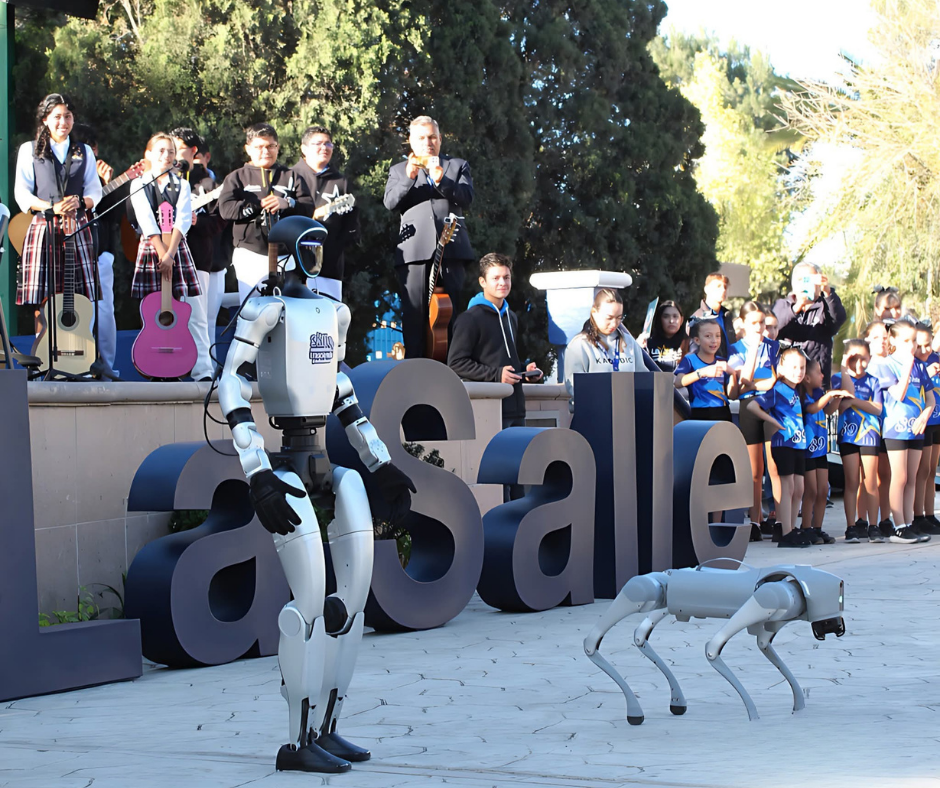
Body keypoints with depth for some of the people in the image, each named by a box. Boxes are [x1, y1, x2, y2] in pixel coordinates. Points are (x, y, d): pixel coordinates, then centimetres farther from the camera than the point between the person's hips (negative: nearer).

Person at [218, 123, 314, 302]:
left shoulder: (291, 177, 16)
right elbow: (226, 209, -5)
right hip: (250, 256, -1)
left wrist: (286, 204, -14)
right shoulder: (237, 178, 11)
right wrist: (260, 204, -9)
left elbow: (308, 207, 5)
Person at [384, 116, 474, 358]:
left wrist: (441, 180, -15)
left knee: (451, 312, -3)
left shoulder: (457, 166, 18)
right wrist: (408, 177, -13)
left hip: (450, 249, 0)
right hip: (414, 252, 0)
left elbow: (467, 198, 1)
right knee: (414, 314, -4)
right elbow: (390, 202, 3)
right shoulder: (399, 170, 19)